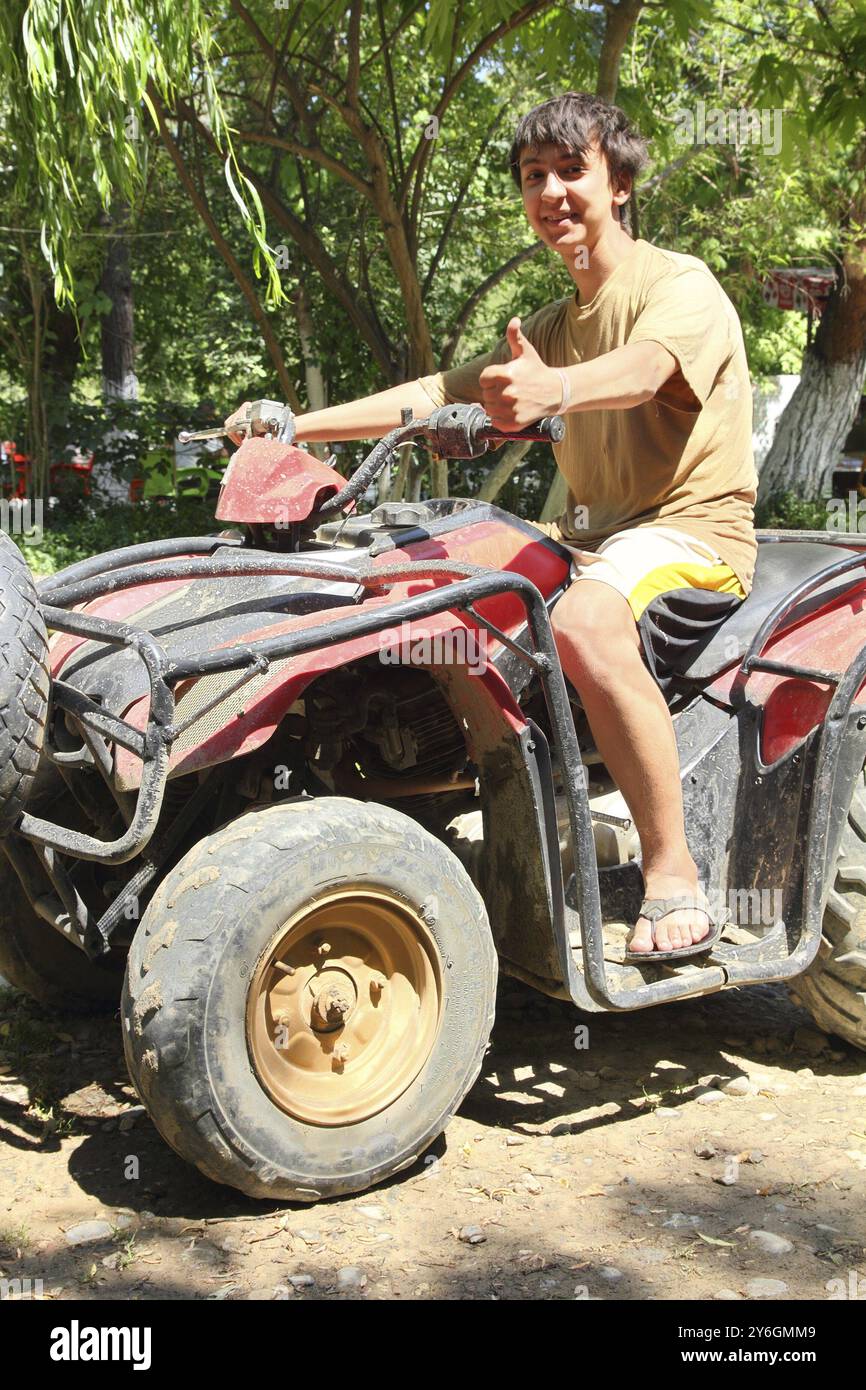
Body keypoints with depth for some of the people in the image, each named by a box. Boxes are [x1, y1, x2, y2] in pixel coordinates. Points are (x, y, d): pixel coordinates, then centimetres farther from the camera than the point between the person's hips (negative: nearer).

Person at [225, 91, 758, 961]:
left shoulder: (682, 285, -7)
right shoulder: (553, 326, 19)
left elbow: (641, 369, -31)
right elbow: (440, 393, 14)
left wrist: (554, 390, -54)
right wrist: (295, 426, 5)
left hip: (692, 527, -8)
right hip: (591, 530, 8)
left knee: (583, 622, -38)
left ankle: (673, 873, -30)